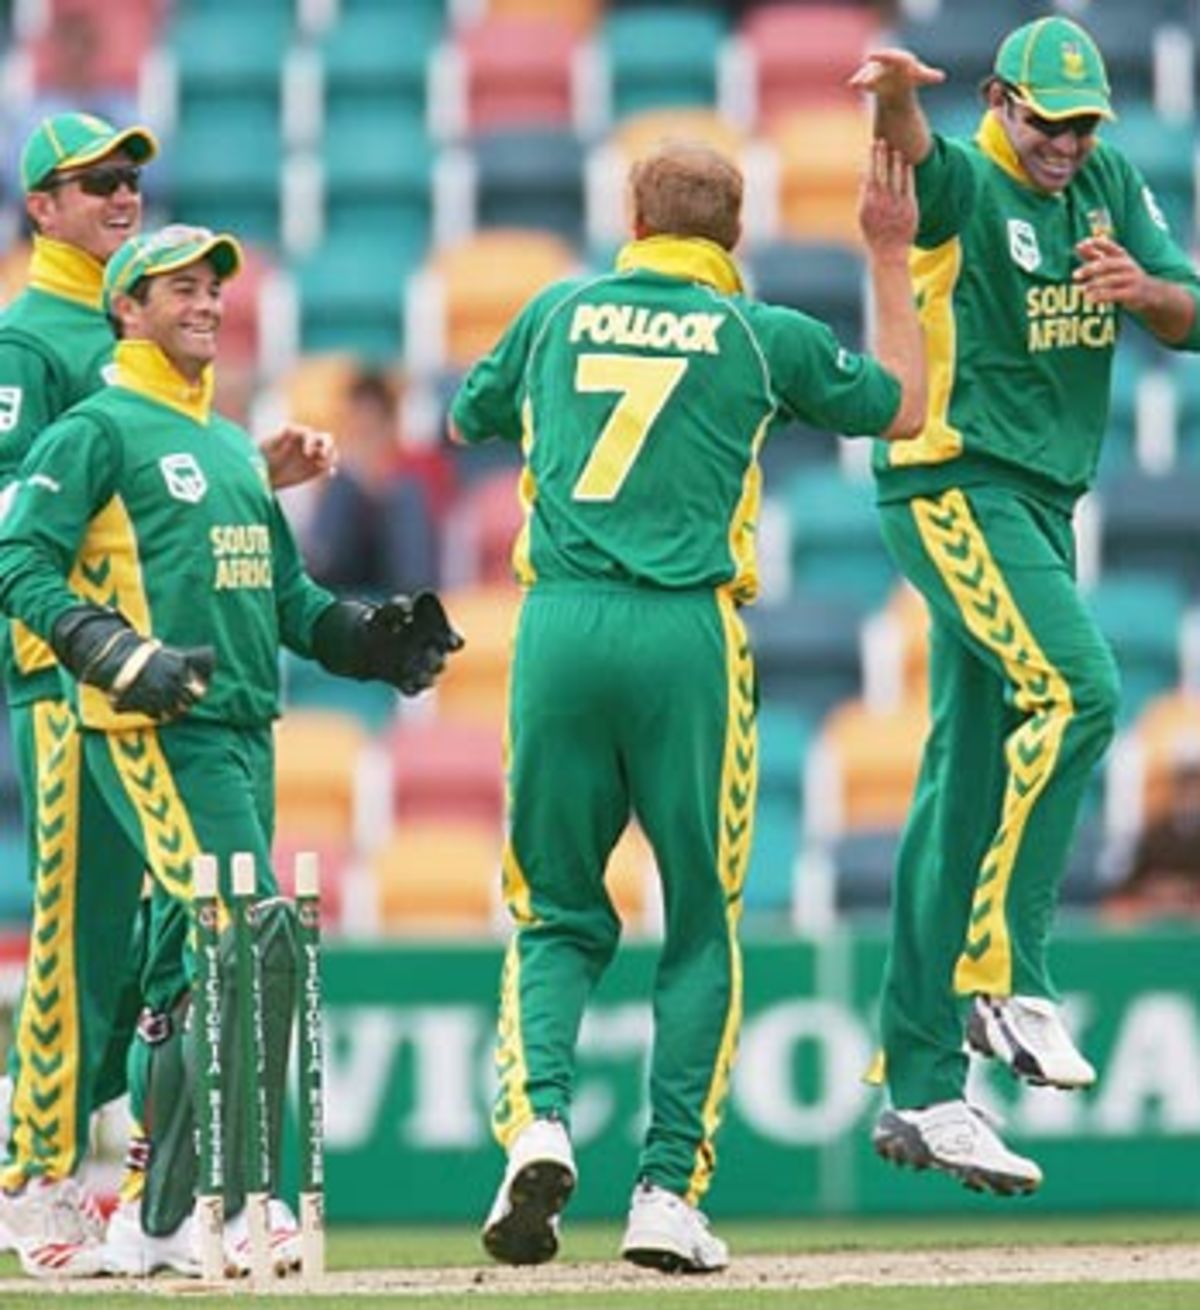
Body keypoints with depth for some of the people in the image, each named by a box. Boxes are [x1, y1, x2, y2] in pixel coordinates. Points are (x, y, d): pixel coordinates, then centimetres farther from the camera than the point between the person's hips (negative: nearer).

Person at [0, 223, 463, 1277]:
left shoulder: (234, 447, 25)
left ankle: (170, 1215, 13)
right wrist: (122, 655, -23)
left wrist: (369, 639, 11)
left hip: (244, 733, 9)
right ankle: (216, 1212, -18)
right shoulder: (98, 430, -2)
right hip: (156, 732, -8)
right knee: (254, 946, -19)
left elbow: (285, 593, 29)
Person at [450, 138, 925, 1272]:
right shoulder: (761, 335, 6)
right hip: (686, 634, -2)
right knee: (702, 923, 9)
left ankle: (537, 1116, -14)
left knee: (557, 914, 12)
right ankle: (668, 1190, -1)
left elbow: (467, 422, 30)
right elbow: (901, 408, 22)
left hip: (557, 624, 2)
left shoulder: (561, 312, 13)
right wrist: (889, 258, 30)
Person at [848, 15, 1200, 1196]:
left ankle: (919, 1091, 8)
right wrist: (893, 95, -56)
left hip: (1043, 506, 7)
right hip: (953, 487, -7)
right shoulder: (964, 184, -9)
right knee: (1075, 688, -26)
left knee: (970, 789, 6)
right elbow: (908, 149, -32)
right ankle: (1005, 977, -22)